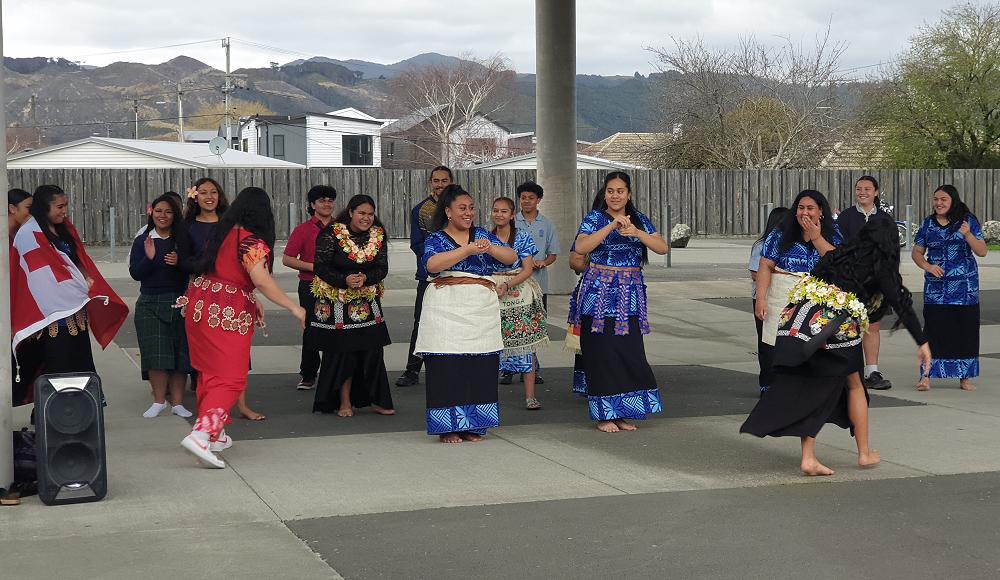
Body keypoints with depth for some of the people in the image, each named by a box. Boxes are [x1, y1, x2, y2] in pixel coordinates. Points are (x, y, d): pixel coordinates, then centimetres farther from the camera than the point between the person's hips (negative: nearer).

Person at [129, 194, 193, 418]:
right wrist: (149, 258, -20)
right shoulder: (142, 241, 4)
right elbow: (135, 273, -3)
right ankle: (159, 401, 7)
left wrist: (179, 263, -14)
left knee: (180, 352, 1)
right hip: (150, 304, -1)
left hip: (179, 302, 1)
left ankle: (177, 402, 8)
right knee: (155, 353, -4)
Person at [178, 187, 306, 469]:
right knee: (230, 379, -5)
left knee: (210, 372, 18)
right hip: (227, 314, -8)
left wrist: (253, 304, 22)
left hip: (200, 306, 8)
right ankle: (201, 434, -21)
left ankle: (215, 433, 28)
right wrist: (294, 308, -23)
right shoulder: (252, 241, -14)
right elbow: (261, 280, -26)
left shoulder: (222, 232, 10)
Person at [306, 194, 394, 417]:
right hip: (336, 303, -4)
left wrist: (366, 278, -20)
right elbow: (320, 266, -12)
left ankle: (376, 400, 16)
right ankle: (344, 402, 12)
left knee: (372, 350, 4)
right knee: (342, 352, 0)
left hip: (368, 303, 4)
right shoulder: (332, 234, -11)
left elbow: (382, 268, 0)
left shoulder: (378, 235, 2)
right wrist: (345, 280, -24)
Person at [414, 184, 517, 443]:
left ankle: (473, 425, 9)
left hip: (482, 310, 3)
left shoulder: (483, 235, 15)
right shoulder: (436, 239, 6)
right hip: (447, 310, -3)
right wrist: (467, 250, -20)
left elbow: (512, 257, 5)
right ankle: (448, 426, 2)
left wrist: (490, 248, -14)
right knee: (447, 367, -6)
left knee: (480, 368, -1)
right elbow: (432, 264, -14)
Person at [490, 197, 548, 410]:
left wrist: (507, 286, -17)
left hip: (518, 294, -2)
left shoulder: (523, 238, 2)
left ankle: (530, 396, -4)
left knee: (525, 344, -5)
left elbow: (527, 269, -4)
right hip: (492, 294, 2)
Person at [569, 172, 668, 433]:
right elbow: (581, 247, -18)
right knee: (603, 354, -2)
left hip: (630, 295, 4)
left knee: (630, 354, 1)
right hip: (599, 293, -3)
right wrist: (612, 226, -24)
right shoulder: (595, 218, -1)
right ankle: (604, 415, 7)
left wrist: (636, 232, -17)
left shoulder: (640, 220, 11)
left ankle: (622, 413, 12)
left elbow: (663, 247, -2)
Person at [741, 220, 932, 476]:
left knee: (808, 388, 10)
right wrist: (922, 342, 12)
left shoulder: (838, 254, 24)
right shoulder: (880, 267, 9)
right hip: (835, 324, -4)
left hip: (798, 318, 4)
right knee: (854, 385, 17)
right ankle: (864, 453, 26)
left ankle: (808, 458, 3)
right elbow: (902, 304, 7)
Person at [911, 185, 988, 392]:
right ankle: (926, 376, -2)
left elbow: (982, 252, -3)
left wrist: (968, 235, -20)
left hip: (965, 287, -1)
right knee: (933, 329, -6)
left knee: (965, 330, 2)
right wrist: (928, 266, -9)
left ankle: (965, 377, 12)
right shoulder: (928, 224, 7)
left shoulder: (968, 221, 1)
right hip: (935, 287, 1)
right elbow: (916, 252, 11)